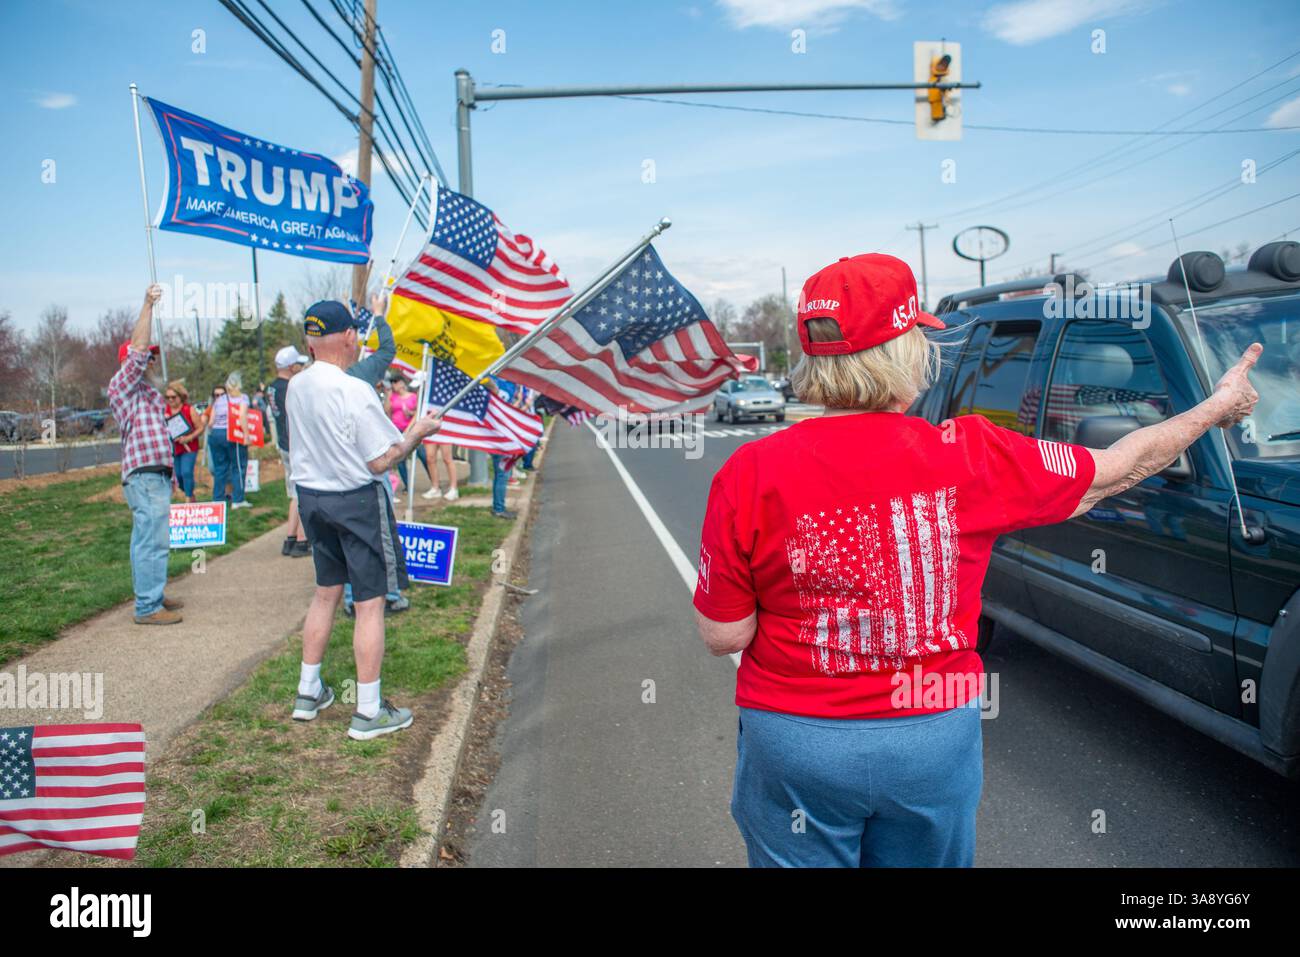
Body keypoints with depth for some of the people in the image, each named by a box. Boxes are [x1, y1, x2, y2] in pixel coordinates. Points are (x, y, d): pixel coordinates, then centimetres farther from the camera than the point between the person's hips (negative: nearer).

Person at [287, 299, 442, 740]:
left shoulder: (296, 387, 2)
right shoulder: (355, 390, -20)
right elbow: (380, 461, -18)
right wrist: (417, 432, -3)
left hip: (311, 496, 7)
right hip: (357, 502, -7)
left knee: (325, 593, 21)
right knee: (369, 603, 1)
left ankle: (308, 692, 31)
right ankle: (368, 712, 8)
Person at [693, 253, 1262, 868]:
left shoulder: (750, 475, -16)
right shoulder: (971, 457, -12)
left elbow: (722, 636, -12)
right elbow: (1120, 467, 4)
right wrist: (1219, 407, 21)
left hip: (793, 745, -1)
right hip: (936, 737, 2)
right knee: (924, 860, 25)